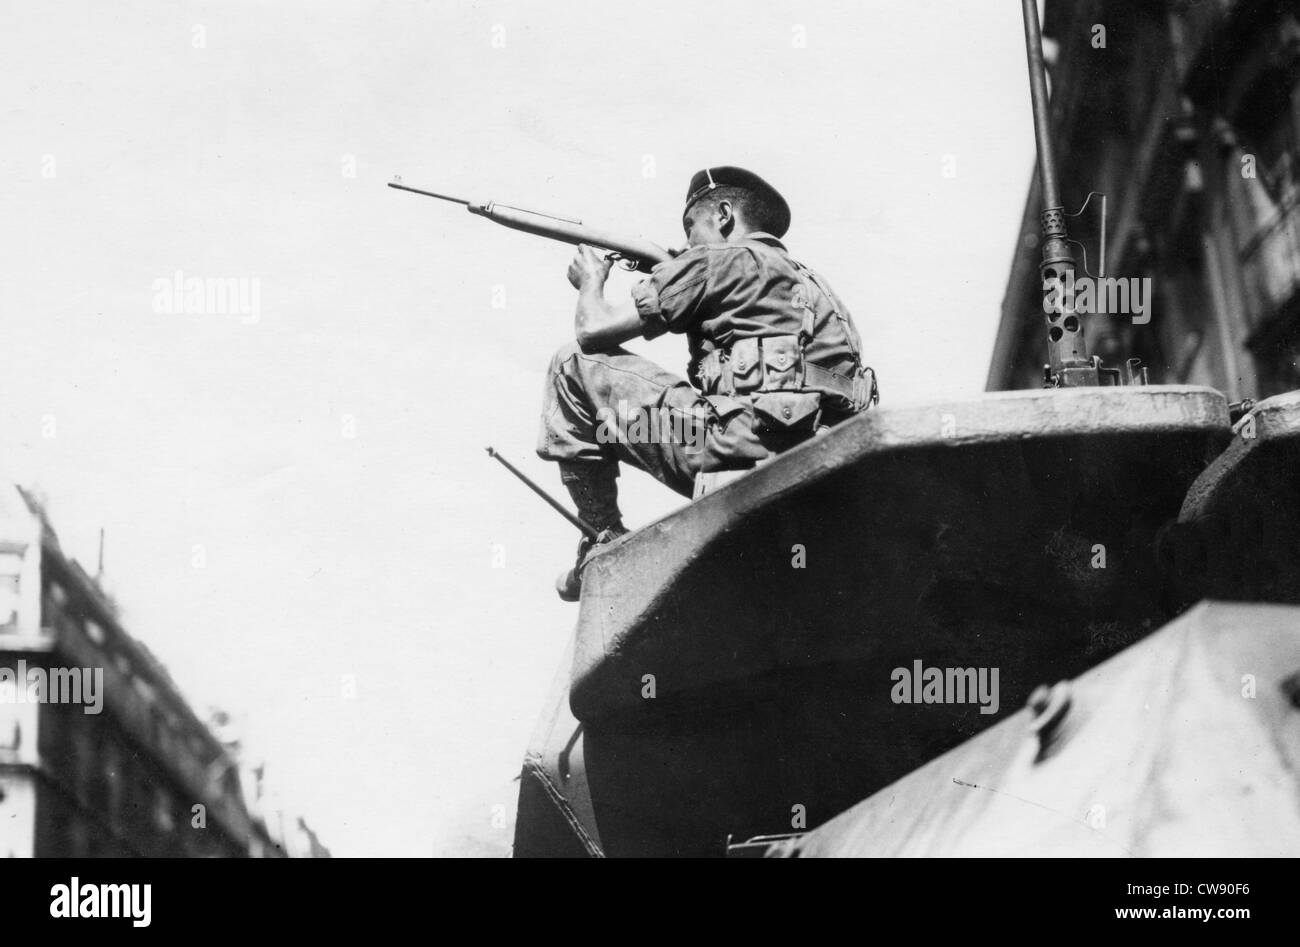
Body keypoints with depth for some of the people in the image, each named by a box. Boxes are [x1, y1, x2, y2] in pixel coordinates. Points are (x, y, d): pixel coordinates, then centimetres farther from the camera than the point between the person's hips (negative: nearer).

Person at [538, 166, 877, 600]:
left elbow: (593, 330, 3)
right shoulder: (804, 280, 28)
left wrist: (591, 280, 25)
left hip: (741, 449, -8)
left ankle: (604, 541, 6)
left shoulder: (718, 260, 5)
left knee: (575, 364, 4)